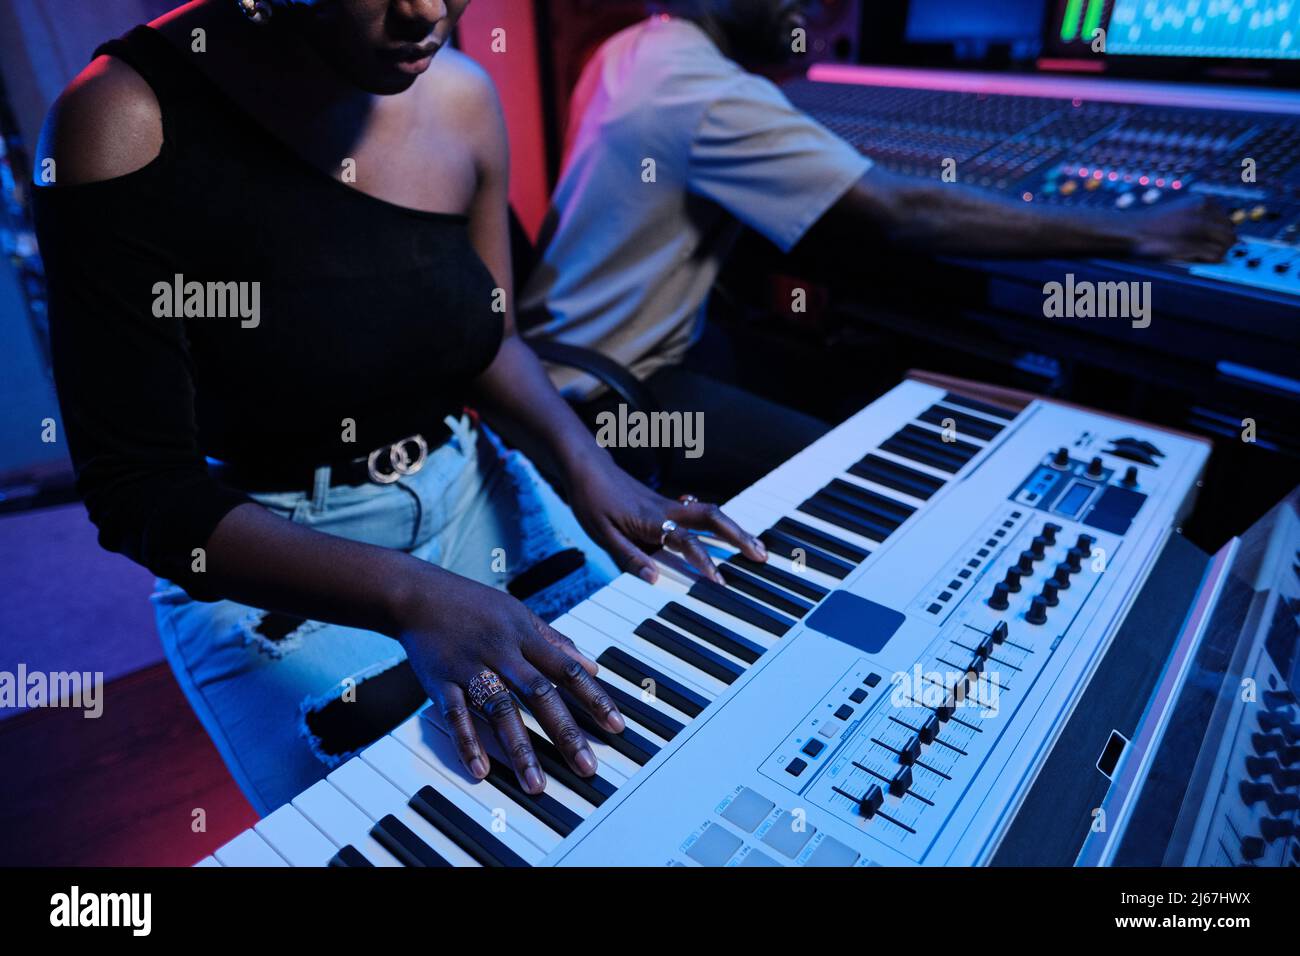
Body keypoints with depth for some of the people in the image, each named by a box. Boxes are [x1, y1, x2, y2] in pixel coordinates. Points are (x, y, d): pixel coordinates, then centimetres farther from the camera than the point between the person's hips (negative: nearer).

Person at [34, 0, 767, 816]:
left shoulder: (463, 94, -4)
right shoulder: (130, 121, -18)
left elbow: (491, 338, 8)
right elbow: (138, 491, -18)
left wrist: (585, 460, -11)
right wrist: (408, 595, -32)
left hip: (473, 496, 5)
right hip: (273, 565, -3)